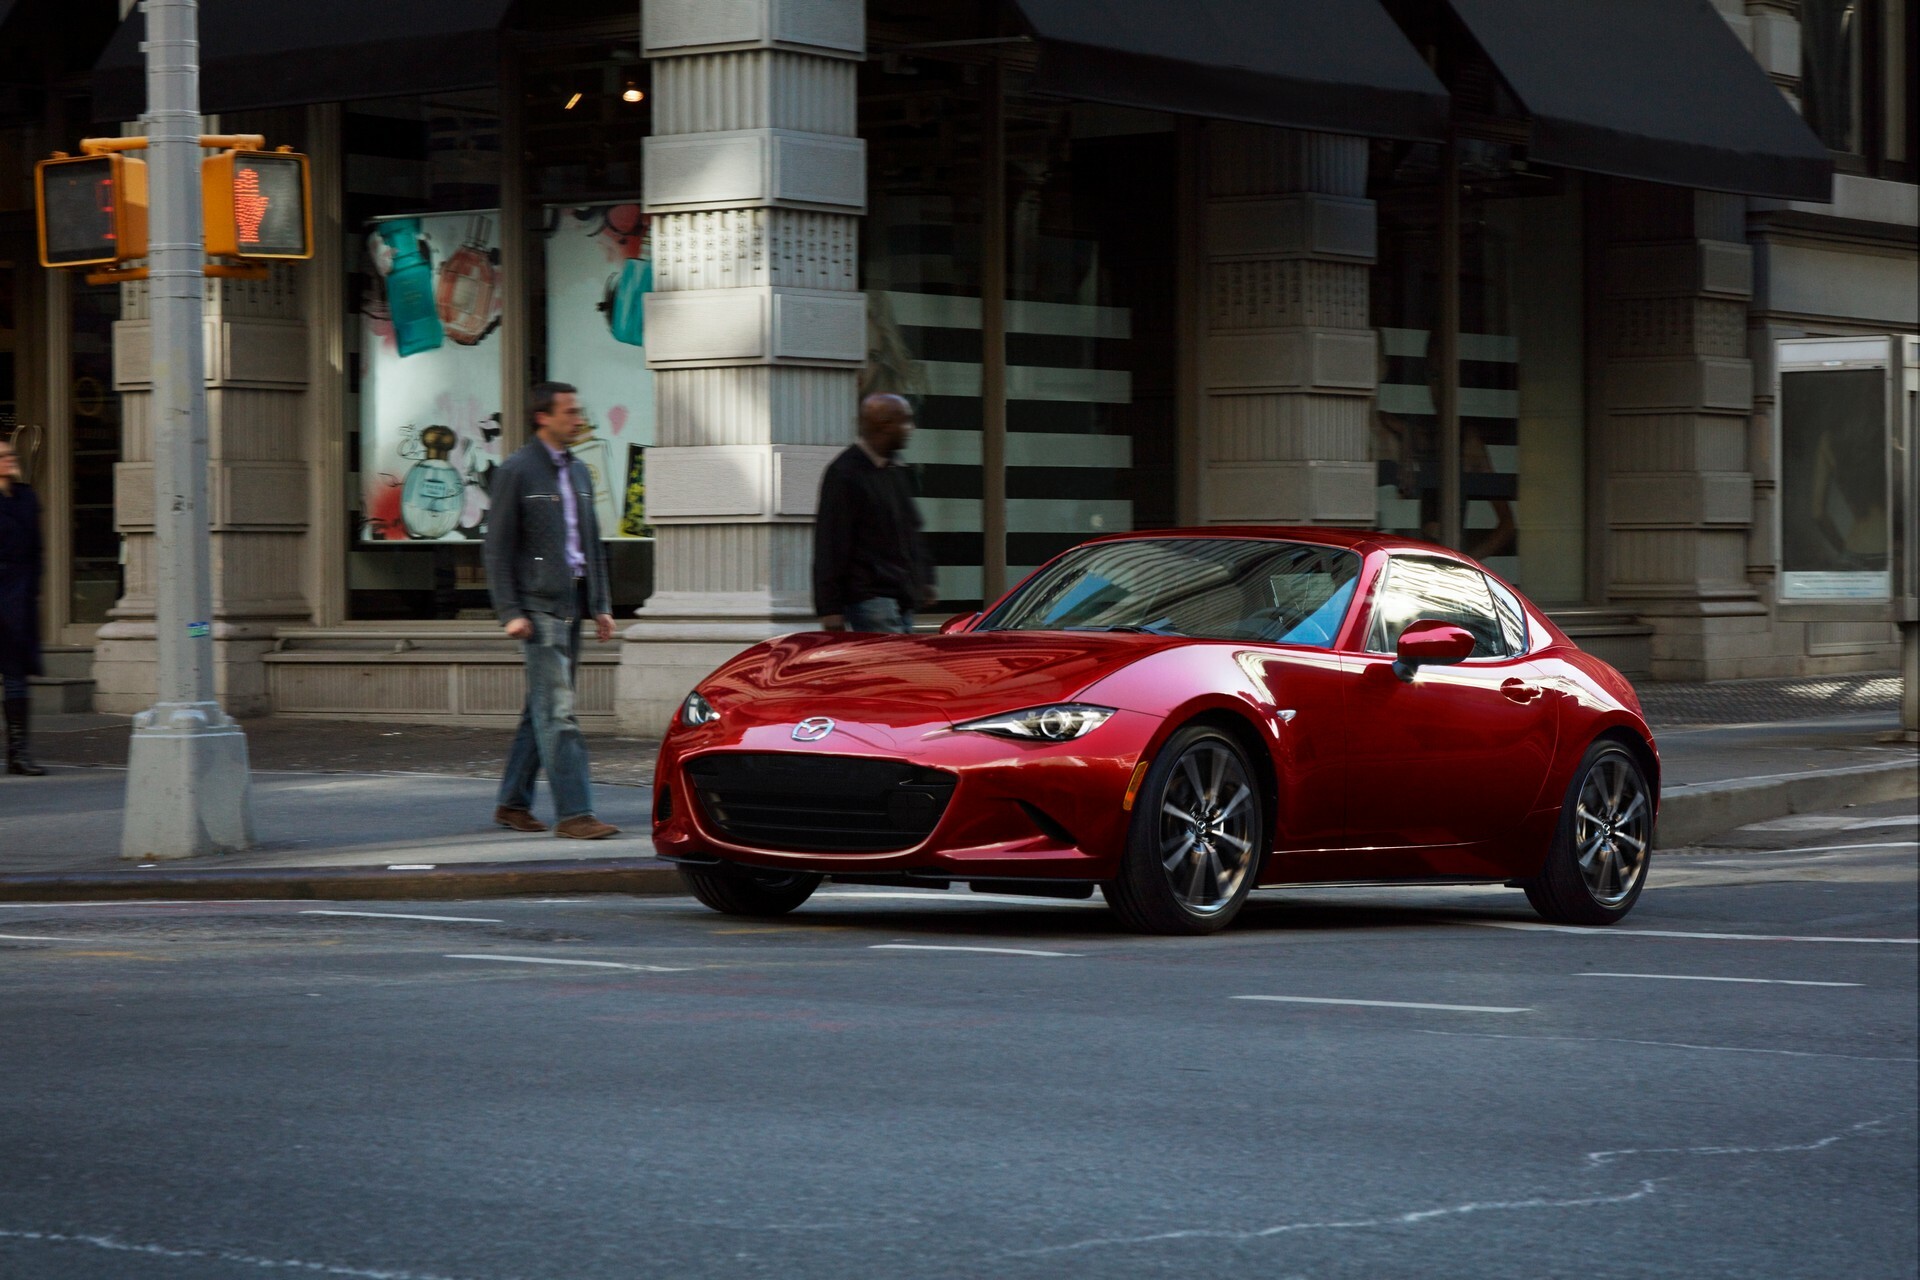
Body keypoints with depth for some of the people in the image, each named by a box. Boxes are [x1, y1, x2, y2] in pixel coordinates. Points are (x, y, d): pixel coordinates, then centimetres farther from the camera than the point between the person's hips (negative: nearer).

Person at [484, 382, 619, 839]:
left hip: (571, 605, 8)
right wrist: (510, 612, -14)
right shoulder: (515, 472, -6)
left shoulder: (578, 472, 16)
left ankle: (513, 803, 20)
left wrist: (601, 604, 14)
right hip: (537, 607, -8)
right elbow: (497, 547, -8)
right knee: (557, 711, -11)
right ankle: (573, 812, -15)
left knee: (542, 708, 11)